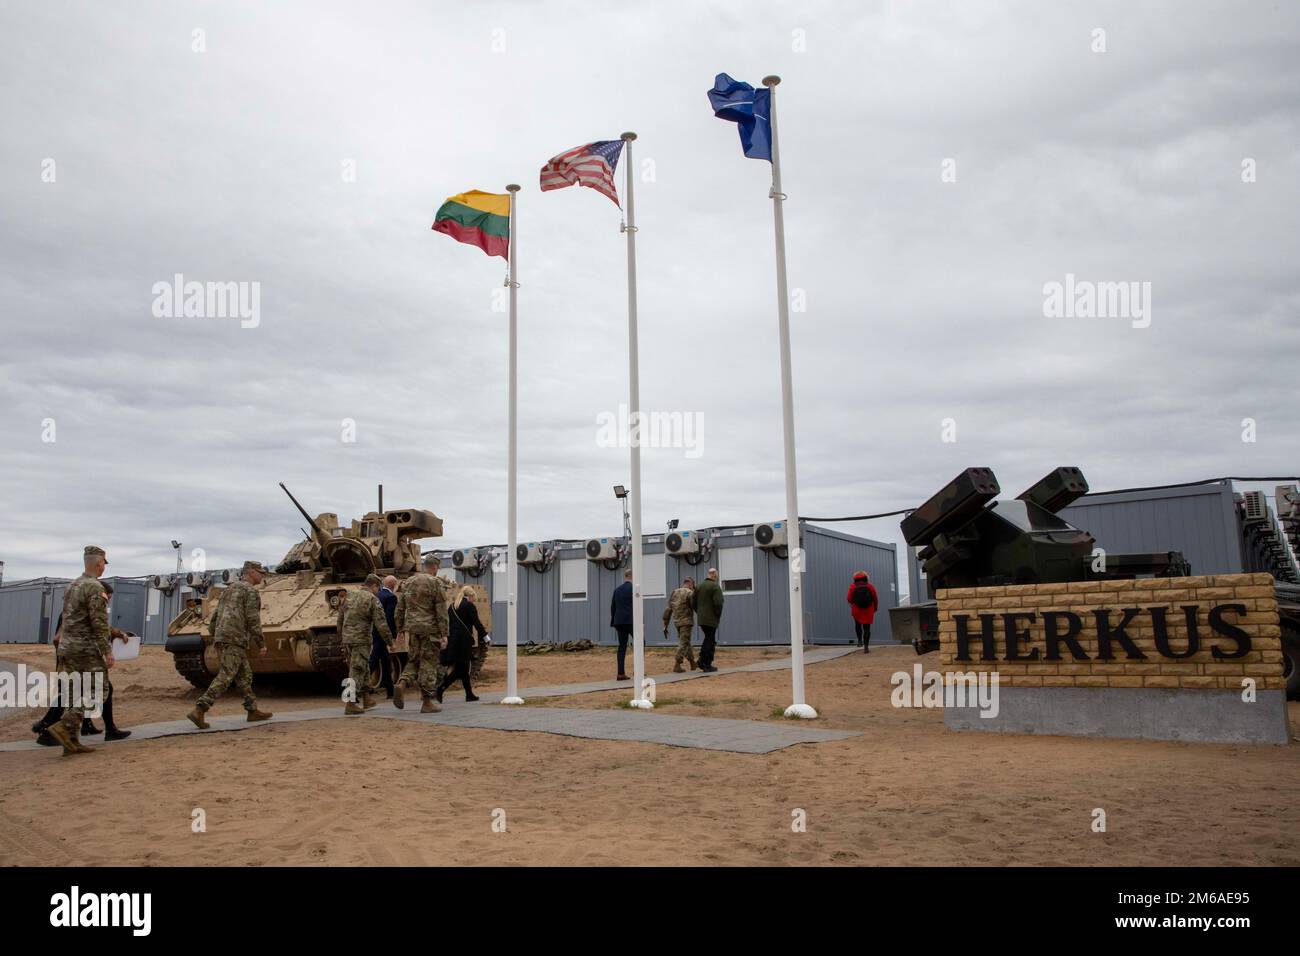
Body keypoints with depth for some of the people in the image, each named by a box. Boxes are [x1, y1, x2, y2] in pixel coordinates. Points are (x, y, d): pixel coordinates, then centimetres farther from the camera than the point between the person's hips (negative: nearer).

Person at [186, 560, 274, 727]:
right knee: (225, 677, -12)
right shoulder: (250, 590, -5)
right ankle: (199, 710, -18)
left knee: (245, 674, 13)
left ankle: (253, 710, 17)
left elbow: (216, 615, 23)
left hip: (220, 638, 10)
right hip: (235, 638, -10)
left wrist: (213, 635, 27)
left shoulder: (230, 589, 23)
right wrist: (261, 644, -9)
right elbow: (253, 620, -12)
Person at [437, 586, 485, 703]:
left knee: (463, 668, 14)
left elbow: (448, 623, 16)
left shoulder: (451, 606, 15)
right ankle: (440, 690, -16)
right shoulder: (469, 606, -6)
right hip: (464, 640, -8)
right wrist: (484, 636, 1)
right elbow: (476, 623, -8)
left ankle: (469, 694, 19)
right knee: (460, 669, -4)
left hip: (453, 640, 8)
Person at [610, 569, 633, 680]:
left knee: (622, 646, 6)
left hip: (619, 621, 6)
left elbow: (612, 607, 15)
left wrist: (614, 623, 21)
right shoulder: (633, 588, -5)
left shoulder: (617, 589, 14)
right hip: (631, 621, -6)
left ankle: (621, 673, 0)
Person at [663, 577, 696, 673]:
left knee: (685, 643, 17)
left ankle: (693, 663, 26)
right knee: (683, 644, -3)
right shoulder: (689, 593, -9)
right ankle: (676, 665, -10)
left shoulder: (674, 593, 11)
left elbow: (668, 610, 10)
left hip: (676, 622, 7)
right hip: (686, 622, -7)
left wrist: (665, 625, 12)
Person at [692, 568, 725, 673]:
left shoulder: (699, 586, 10)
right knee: (710, 641, 1)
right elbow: (718, 603, -20)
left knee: (707, 638, 19)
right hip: (711, 619, -7)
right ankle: (707, 665, 4)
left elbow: (693, 602, 11)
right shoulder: (715, 586, -12)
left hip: (701, 618, 7)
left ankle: (701, 661, 12)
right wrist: (718, 616, -7)